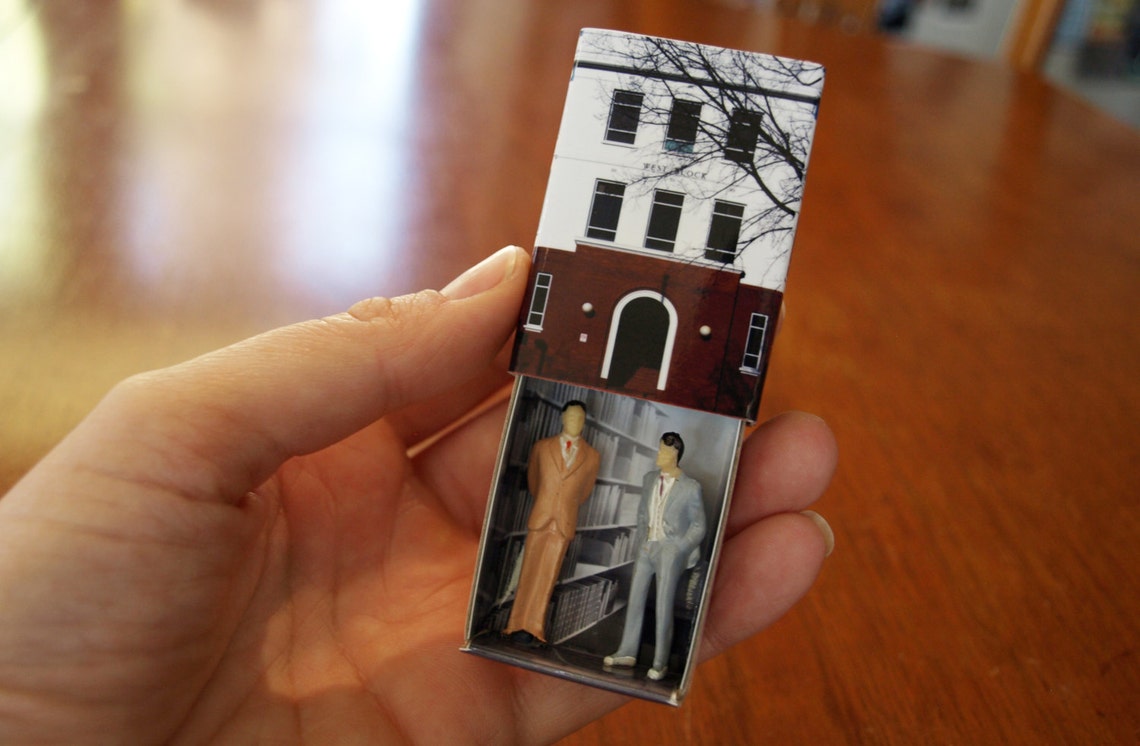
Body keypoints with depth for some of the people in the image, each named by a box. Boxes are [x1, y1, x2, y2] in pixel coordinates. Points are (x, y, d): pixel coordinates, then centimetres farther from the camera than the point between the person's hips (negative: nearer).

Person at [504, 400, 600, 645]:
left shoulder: (592, 456, 3)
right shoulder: (541, 447, 6)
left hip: (564, 524, -1)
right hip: (539, 519, 1)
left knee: (547, 576, 1)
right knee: (529, 573, 3)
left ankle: (531, 627, 6)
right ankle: (520, 624, 12)